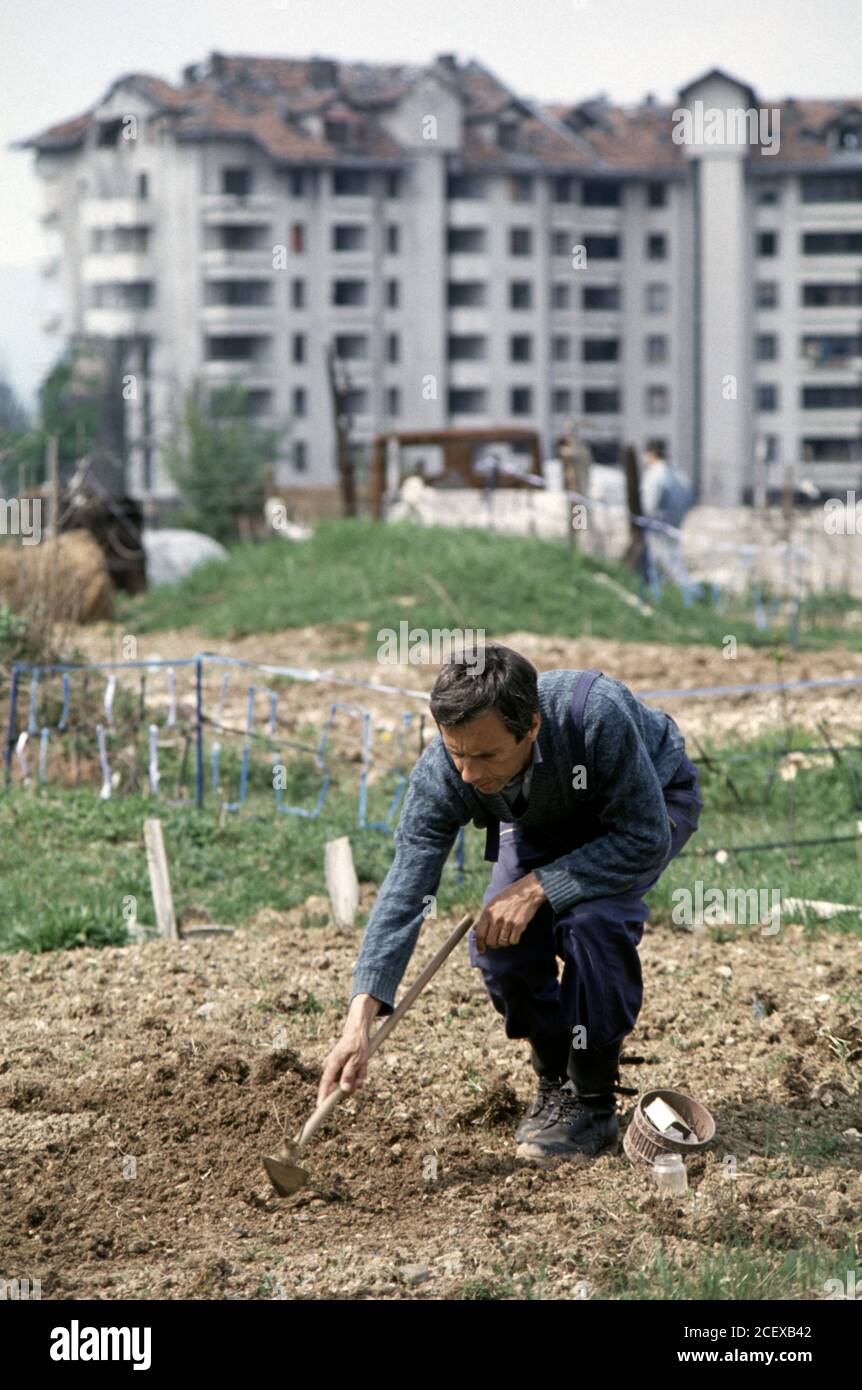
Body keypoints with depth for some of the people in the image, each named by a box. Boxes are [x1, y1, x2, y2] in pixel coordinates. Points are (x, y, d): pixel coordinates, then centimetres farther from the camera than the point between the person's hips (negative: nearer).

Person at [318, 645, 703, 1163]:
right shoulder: (441, 772, -31)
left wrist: (537, 888, -38)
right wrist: (359, 1022, -42)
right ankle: (556, 1080, 10)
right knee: (495, 940, -18)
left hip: (653, 798, -4)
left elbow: (644, 840, -33)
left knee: (594, 916, -30)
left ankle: (593, 1102, -13)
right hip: (543, 821, 4)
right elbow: (406, 889, -33)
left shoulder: (595, 712, -43)